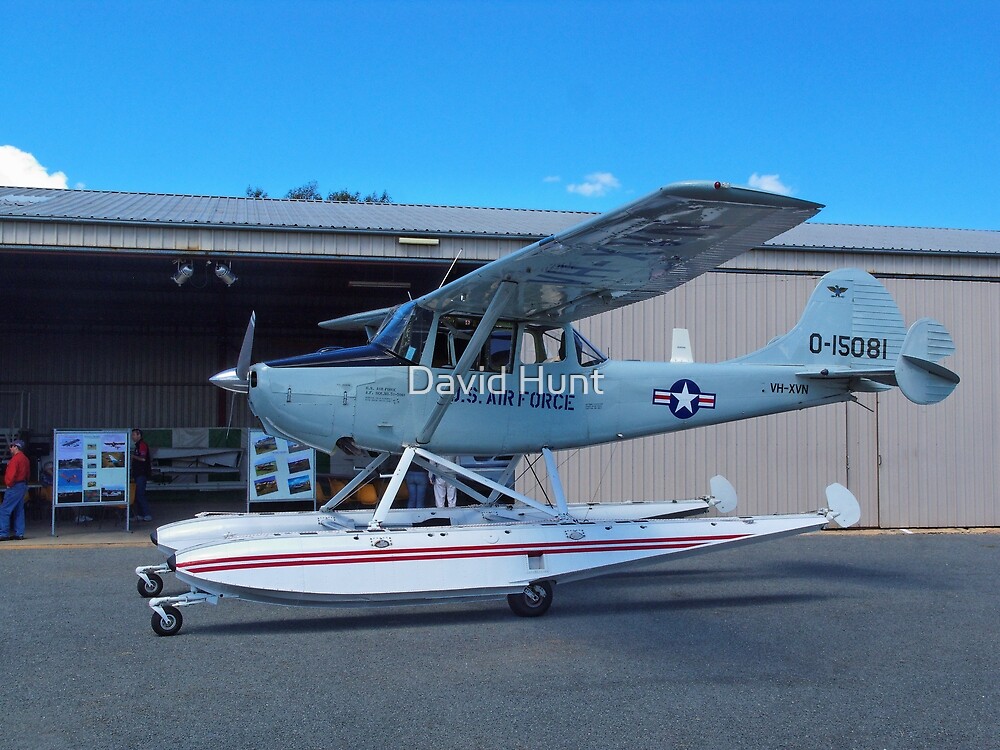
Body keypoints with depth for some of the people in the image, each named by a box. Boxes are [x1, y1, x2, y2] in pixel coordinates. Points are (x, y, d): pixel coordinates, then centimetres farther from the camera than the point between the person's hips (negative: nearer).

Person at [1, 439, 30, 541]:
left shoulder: (15, 458, -14)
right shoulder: (25, 459, 16)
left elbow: (12, 473, -21)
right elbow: (27, 472, 18)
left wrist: (9, 484, -9)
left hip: (14, 487, -10)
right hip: (23, 485, 10)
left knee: (4, 510, -8)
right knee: (19, 511, 12)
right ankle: (19, 533, 12)